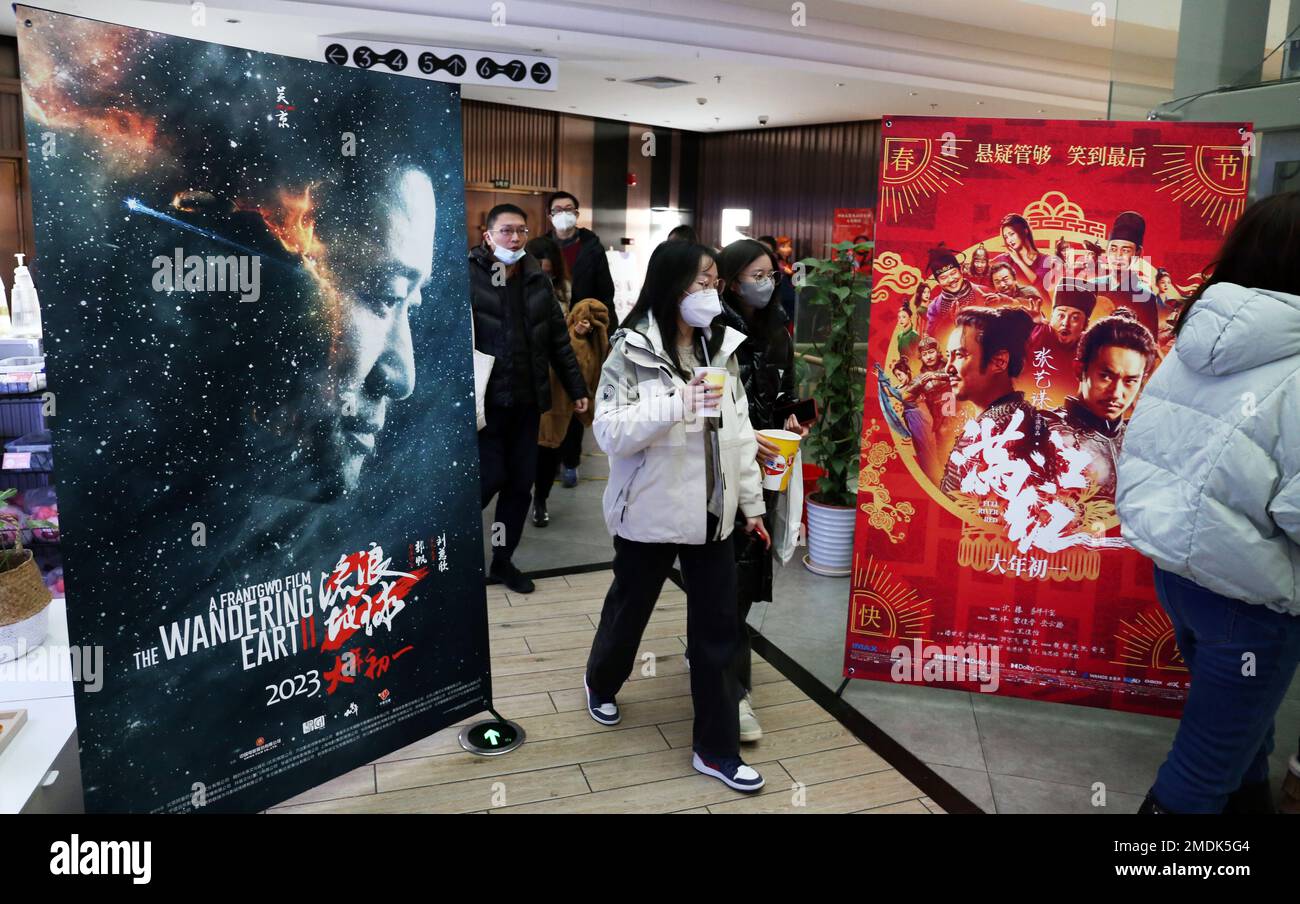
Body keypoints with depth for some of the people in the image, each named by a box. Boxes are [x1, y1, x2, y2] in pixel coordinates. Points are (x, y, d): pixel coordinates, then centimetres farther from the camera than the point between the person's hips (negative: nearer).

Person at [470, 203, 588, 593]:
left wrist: (576, 387, 12)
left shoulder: (538, 279, 9)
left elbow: (558, 339, 13)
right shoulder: (469, 277, -7)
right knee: (490, 479, -4)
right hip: (485, 400, -5)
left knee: (520, 483, 9)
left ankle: (503, 561, 26)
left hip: (527, 400, 5)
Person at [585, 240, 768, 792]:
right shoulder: (632, 351, -11)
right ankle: (601, 684, 48)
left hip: (711, 512, 4)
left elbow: (740, 432, 8)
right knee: (629, 609, 17)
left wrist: (751, 502, 9)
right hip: (651, 512, -4)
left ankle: (716, 748, 19)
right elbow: (609, 432, -18)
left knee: (717, 627, 6)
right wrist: (677, 405, -29)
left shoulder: (722, 349, 5)